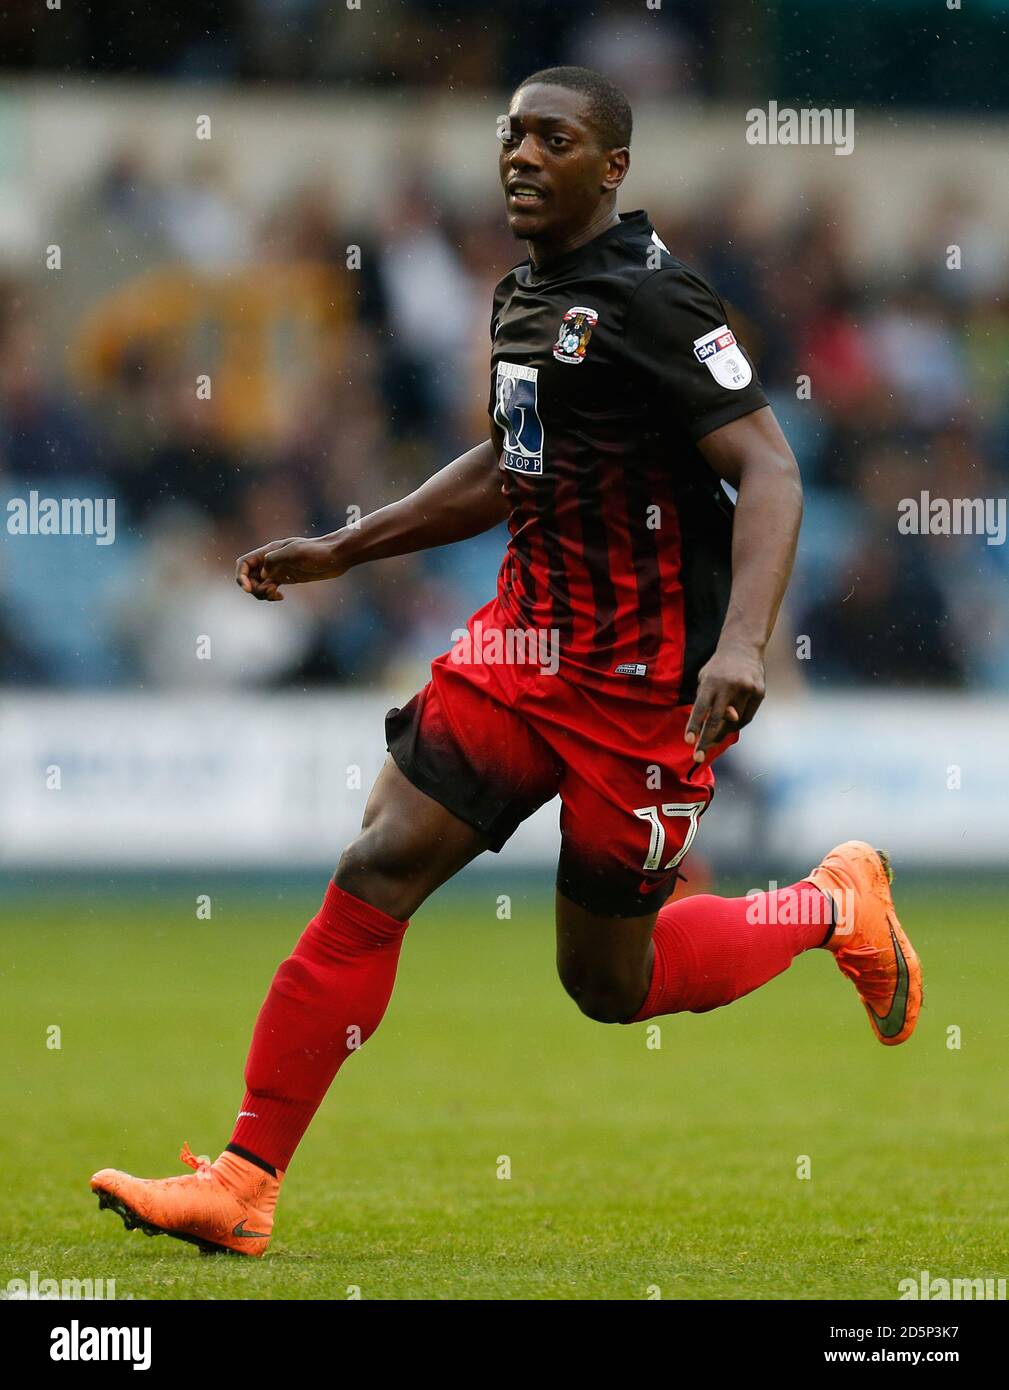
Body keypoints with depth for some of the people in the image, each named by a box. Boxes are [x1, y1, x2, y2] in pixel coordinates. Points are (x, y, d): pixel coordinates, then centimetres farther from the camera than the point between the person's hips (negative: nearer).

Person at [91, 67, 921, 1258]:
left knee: (610, 983, 4)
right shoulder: (523, 294, 11)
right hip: (523, 647, 7)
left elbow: (767, 469, -21)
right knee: (375, 872, -7)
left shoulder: (650, 298, -16)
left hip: (643, 688, -7)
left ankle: (835, 909, 30)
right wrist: (337, 553, 25)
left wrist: (740, 644, -36)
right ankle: (243, 1183, -6)